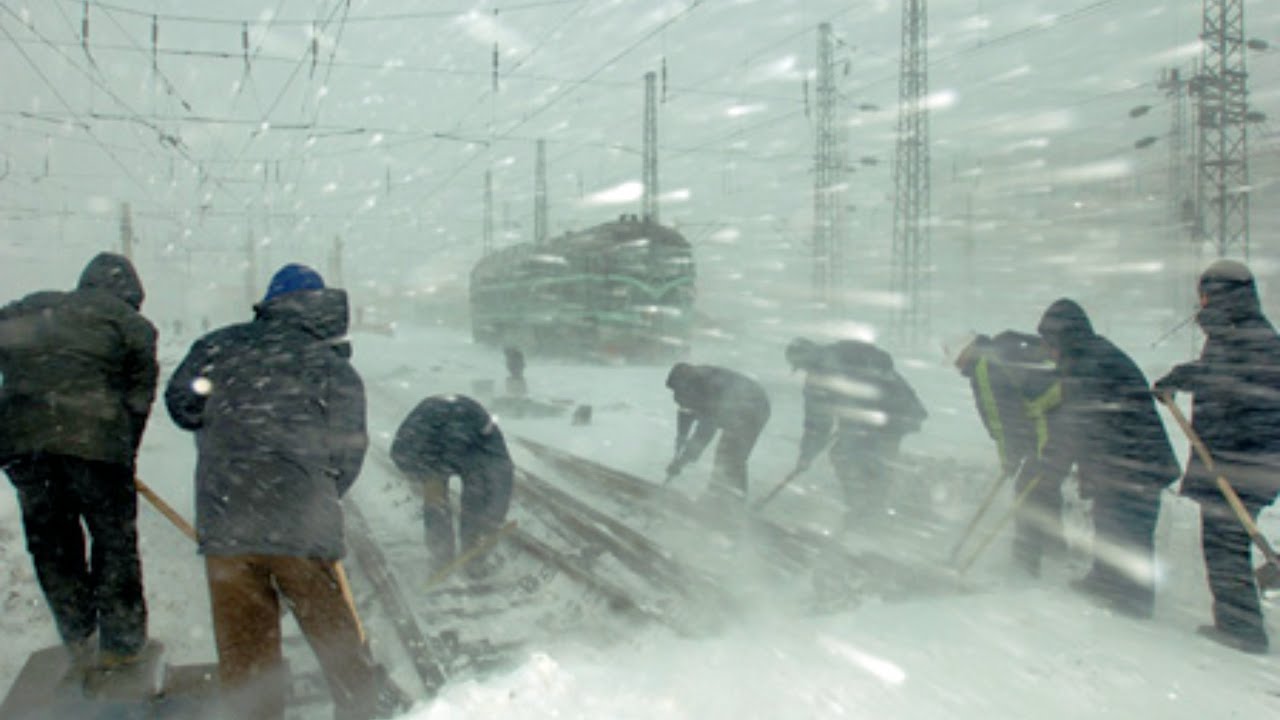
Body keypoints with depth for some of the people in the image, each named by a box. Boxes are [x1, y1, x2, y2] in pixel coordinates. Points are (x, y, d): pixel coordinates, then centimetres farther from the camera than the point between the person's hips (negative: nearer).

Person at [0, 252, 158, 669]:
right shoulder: (129, 321, 9)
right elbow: (139, 393, 6)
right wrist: (124, 455, 12)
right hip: (93, 436, -4)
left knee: (50, 541, 16)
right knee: (114, 538, 9)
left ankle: (77, 639, 21)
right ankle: (120, 640, 14)